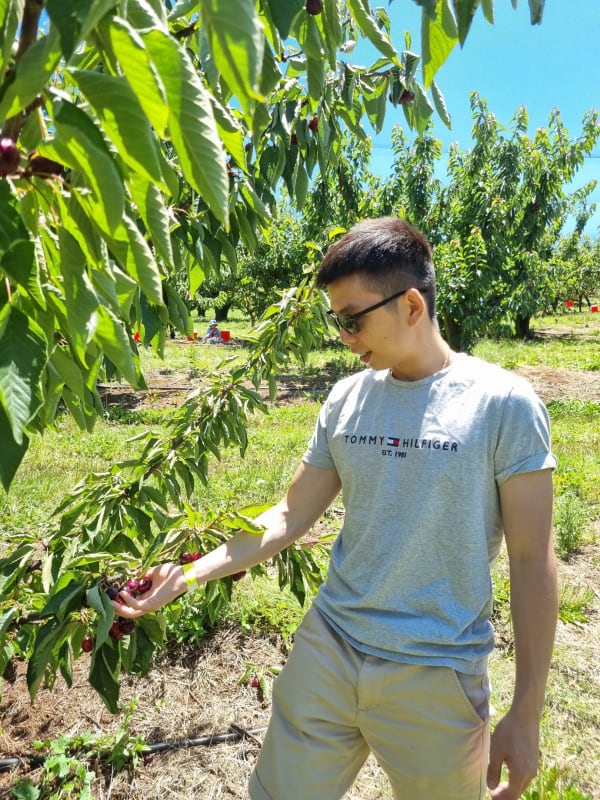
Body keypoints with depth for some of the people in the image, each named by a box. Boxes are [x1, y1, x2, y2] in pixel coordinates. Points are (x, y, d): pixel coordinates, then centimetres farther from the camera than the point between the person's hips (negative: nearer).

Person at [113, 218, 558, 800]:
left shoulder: (503, 404, -12)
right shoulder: (346, 399, 0)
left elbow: (531, 561, -8)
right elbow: (290, 517, 4)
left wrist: (525, 714, -5)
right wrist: (187, 575, -3)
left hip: (437, 677, -3)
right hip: (326, 650, 4)